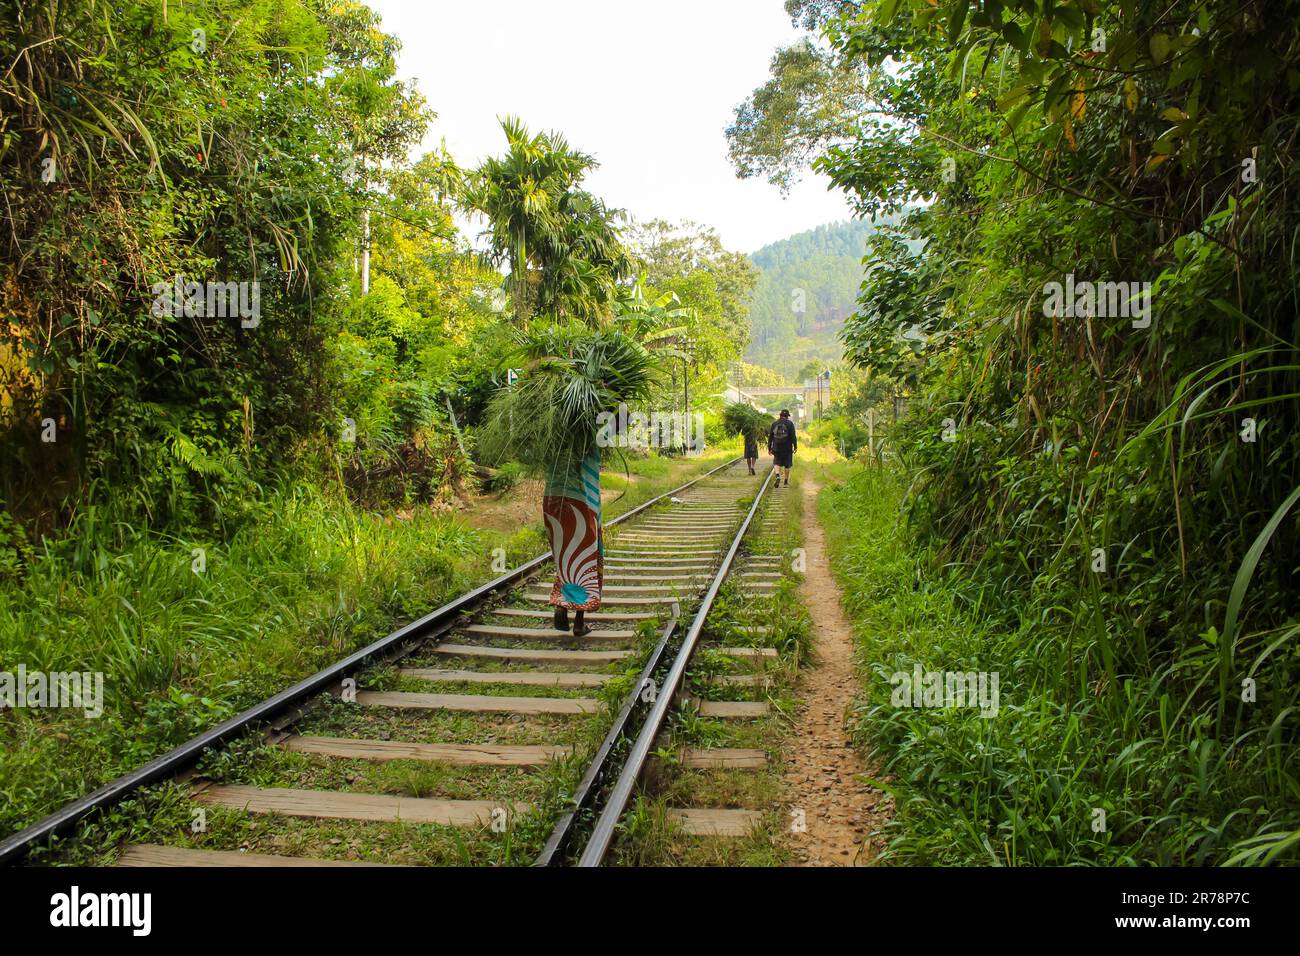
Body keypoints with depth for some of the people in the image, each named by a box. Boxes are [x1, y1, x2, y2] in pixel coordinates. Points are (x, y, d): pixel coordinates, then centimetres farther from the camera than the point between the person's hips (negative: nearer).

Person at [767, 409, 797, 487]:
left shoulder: (774, 424, 6)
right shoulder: (790, 423, -3)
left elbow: (770, 437, 8)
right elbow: (793, 436, -10)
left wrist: (769, 448, 13)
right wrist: (795, 446, -6)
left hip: (777, 448, 2)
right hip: (787, 448, -2)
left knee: (777, 463, 11)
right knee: (787, 465, 8)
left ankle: (777, 475, -16)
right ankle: (786, 482, 12)